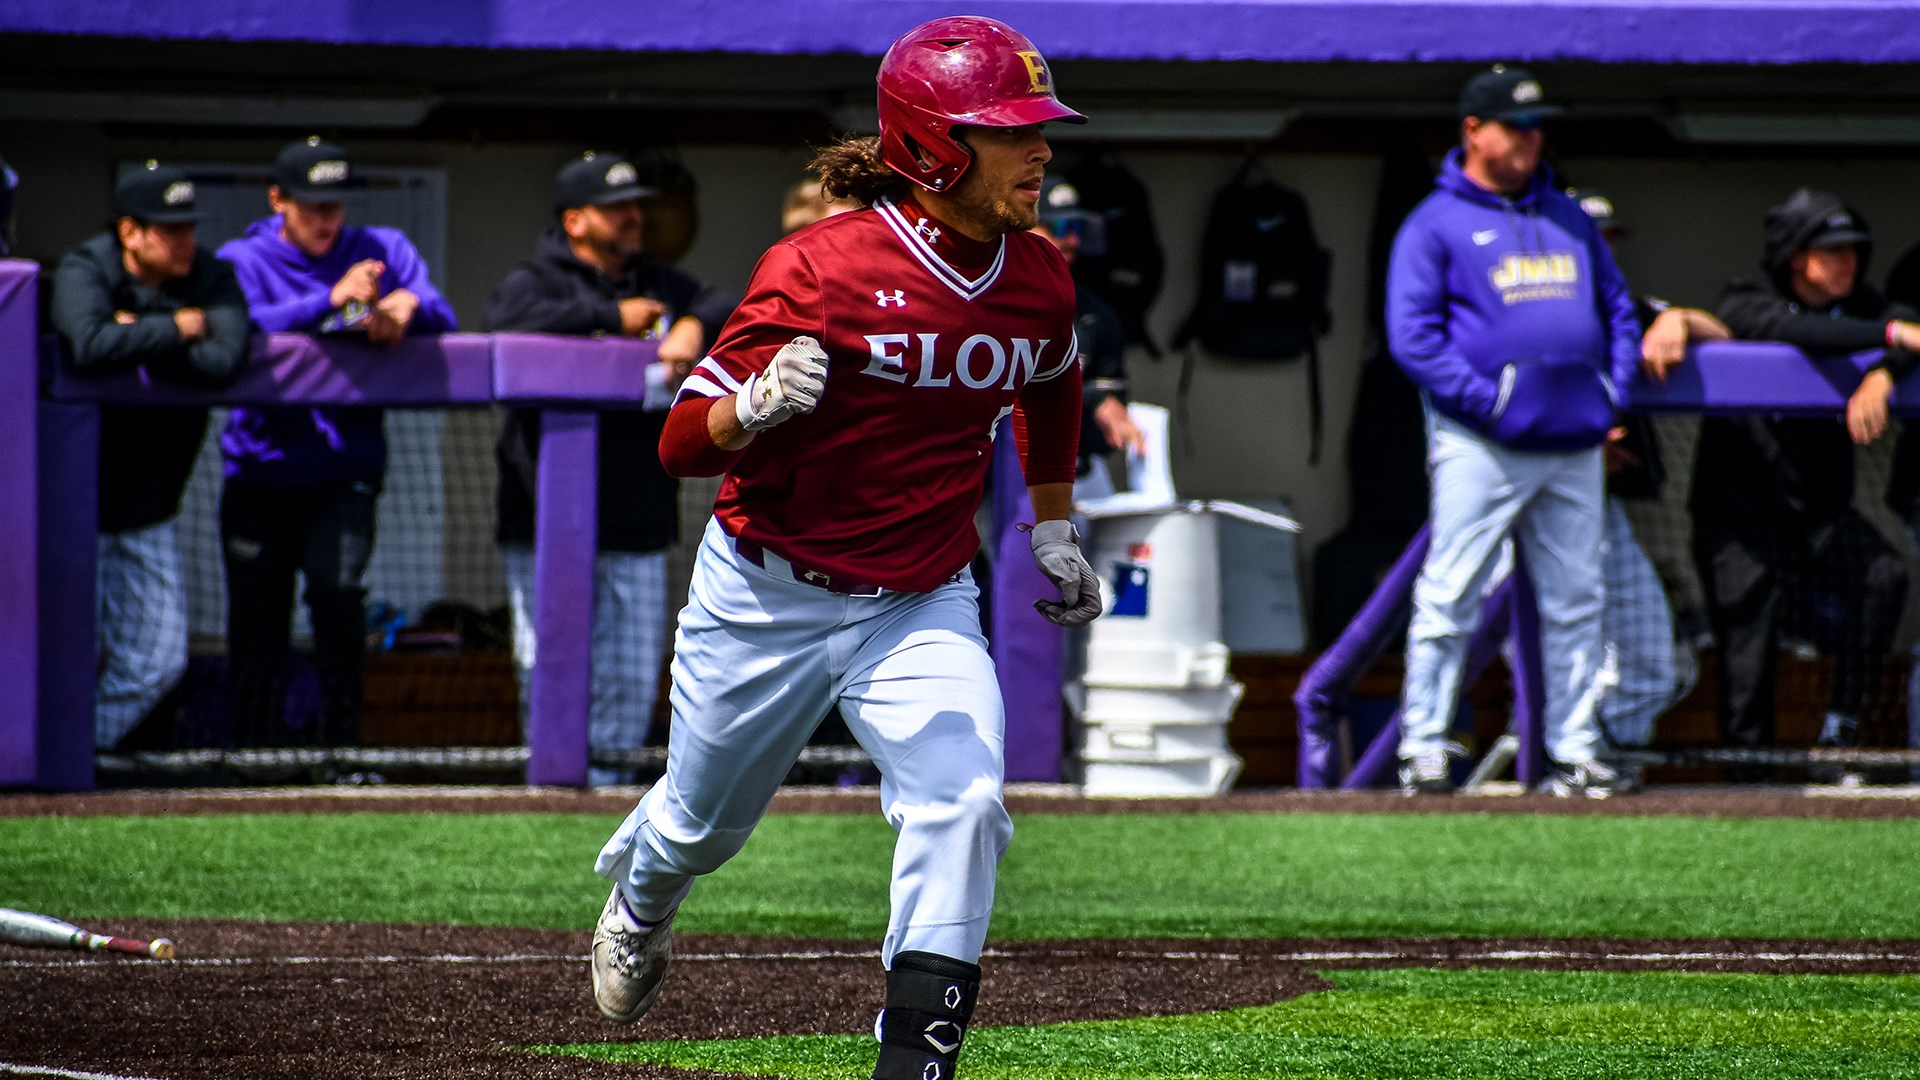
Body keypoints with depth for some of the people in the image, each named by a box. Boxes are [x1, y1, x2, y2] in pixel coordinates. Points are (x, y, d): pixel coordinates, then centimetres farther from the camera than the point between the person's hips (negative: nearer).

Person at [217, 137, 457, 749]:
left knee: (338, 591, -19)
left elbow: (443, 320, -1)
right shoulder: (243, 262, 2)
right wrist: (332, 299, -30)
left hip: (345, 471, 0)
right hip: (262, 467, 0)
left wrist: (409, 306, -24)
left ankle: (342, 739, -6)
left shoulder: (382, 252, 9)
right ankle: (254, 746, 18)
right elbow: (243, 331, -18)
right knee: (258, 623, 3)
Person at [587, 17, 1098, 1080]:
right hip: (767, 594, -3)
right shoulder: (823, 268, -21)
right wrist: (759, 405, -39)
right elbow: (684, 443, -19)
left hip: (923, 608, 3)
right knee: (703, 820, 18)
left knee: (961, 803, -22)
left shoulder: (1039, 281, -4)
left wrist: (1054, 531, 24)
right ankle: (637, 903, 55)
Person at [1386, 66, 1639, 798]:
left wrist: (1613, 395, 7)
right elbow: (1413, 335, -8)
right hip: (1482, 445, -6)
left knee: (1577, 605, 6)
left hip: (1576, 445, 6)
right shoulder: (1435, 226, -1)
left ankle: (1575, 753, 12)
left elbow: (1618, 310, 23)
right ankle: (1423, 749, -2)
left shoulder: (1568, 220, 19)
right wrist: (1484, 401, -16)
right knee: (1449, 600, -6)